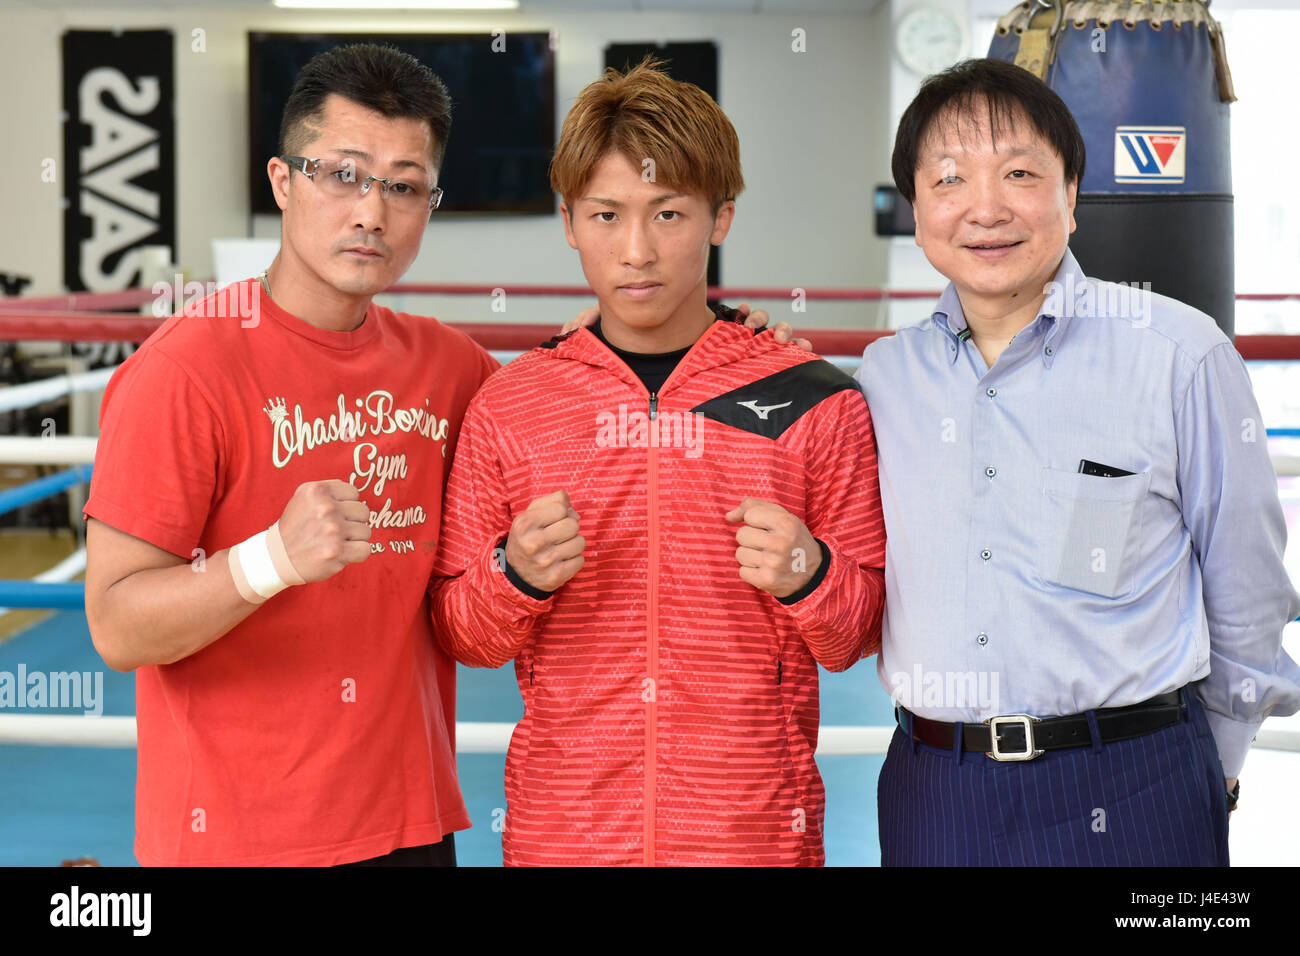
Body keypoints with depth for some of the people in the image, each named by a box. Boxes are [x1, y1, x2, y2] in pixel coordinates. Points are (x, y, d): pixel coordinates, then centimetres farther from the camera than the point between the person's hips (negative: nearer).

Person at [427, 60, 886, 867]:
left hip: (753, 829, -1)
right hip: (560, 828, 1)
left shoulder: (813, 401, -2)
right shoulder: (509, 406, 1)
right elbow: (463, 636, 4)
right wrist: (516, 576, -15)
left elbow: (856, 637, 1)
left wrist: (806, 575, -18)